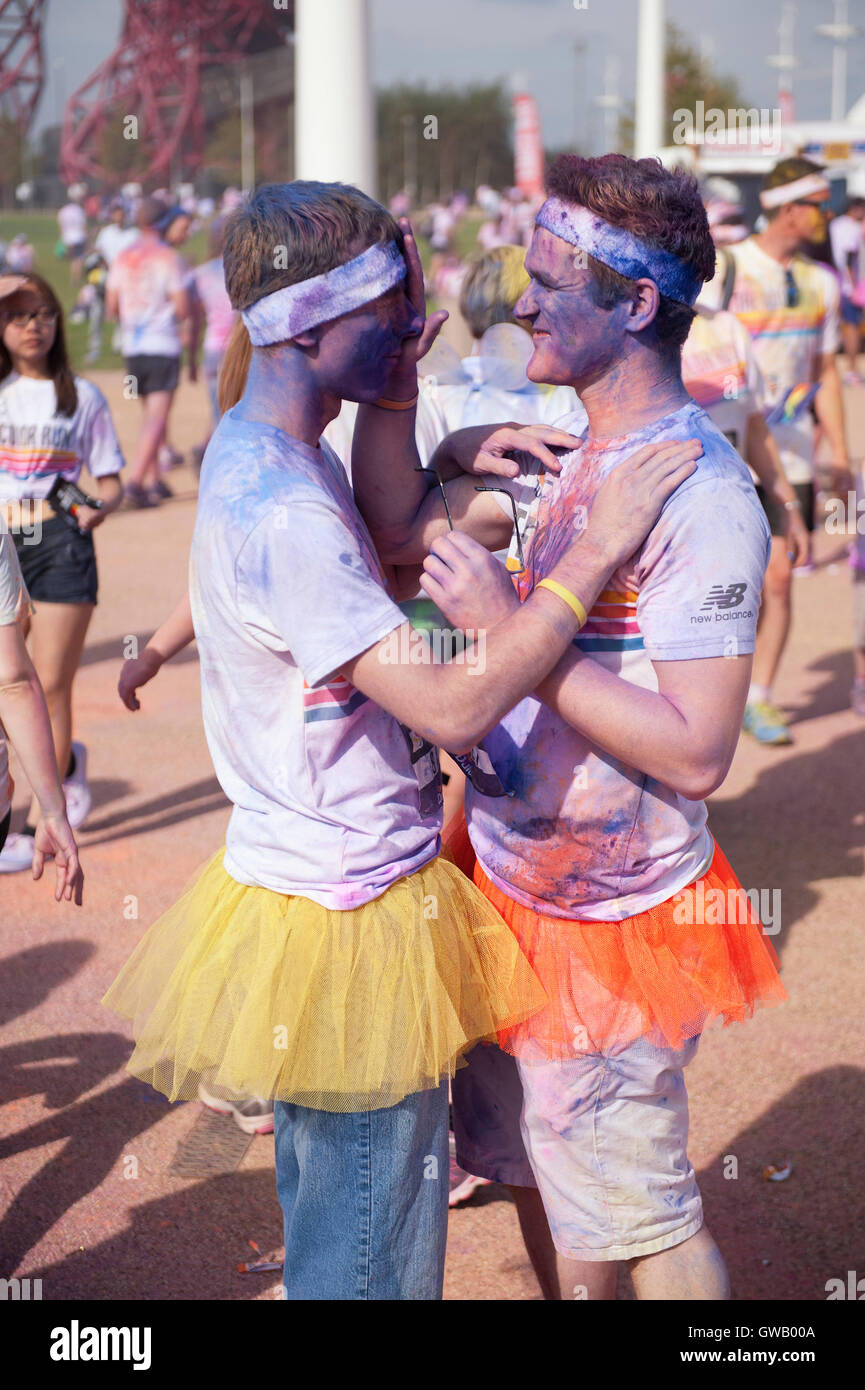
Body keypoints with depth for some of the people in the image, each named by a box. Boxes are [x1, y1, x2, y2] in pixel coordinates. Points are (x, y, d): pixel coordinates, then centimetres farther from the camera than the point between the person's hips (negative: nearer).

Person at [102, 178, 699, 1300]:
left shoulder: (259, 446, 4)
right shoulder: (279, 513, -27)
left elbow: (377, 574, 17)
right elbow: (454, 707, -30)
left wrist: (394, 412, 5)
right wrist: (597, 551, -24)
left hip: (314, 878, 10)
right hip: (352, 912, -10)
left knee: (331, 1202, 26)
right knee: (375, 1256, 6)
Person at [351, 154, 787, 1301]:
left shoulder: (700, 494, -23)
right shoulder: (571, 458, 5)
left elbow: (696, 754, -27)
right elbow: (397, 532, 7)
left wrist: (514, 630, -27)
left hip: (610, 921, -8)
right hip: (513, 879, 8)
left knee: (637, 1216, 8)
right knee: (537, 1173, 22)